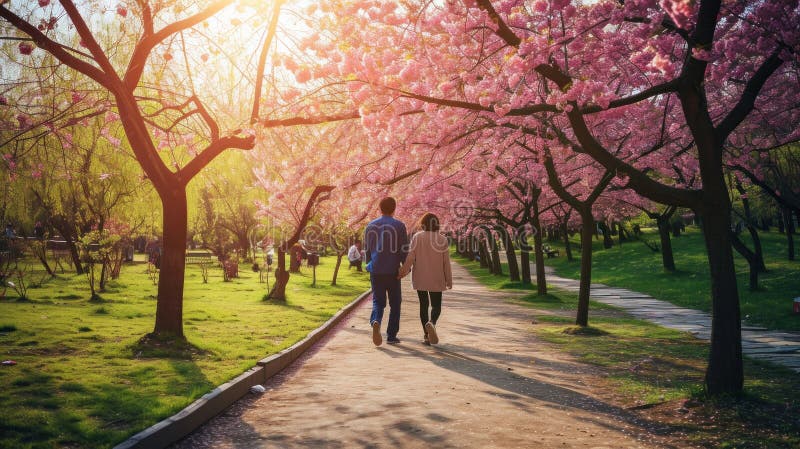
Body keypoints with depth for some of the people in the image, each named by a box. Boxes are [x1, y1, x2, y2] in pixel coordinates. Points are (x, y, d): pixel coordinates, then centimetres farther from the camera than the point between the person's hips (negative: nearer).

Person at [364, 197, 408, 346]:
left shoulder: (370, 226, 7)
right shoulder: (399, 226, -4)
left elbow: (367, 250, 13)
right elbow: (404, 250, -8)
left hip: (375, 272, 3)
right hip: (393, 271, -2)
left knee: (378, 302, 8)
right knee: (395, 304, 10)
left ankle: (375, 322, -23)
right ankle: (391, 336, 11)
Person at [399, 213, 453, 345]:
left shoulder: (416, 237, -4)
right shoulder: (442, 239, -3)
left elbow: (411, 256, -14)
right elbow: (446, 262, -2)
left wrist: (404, 270, -16)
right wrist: (449, 280, 5)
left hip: (420, 278, 1)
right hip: (436, 279, -1)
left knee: (423, 305, 13)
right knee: (436, 306, 8)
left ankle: (426, 335, 10)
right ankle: (431, 323, -23)